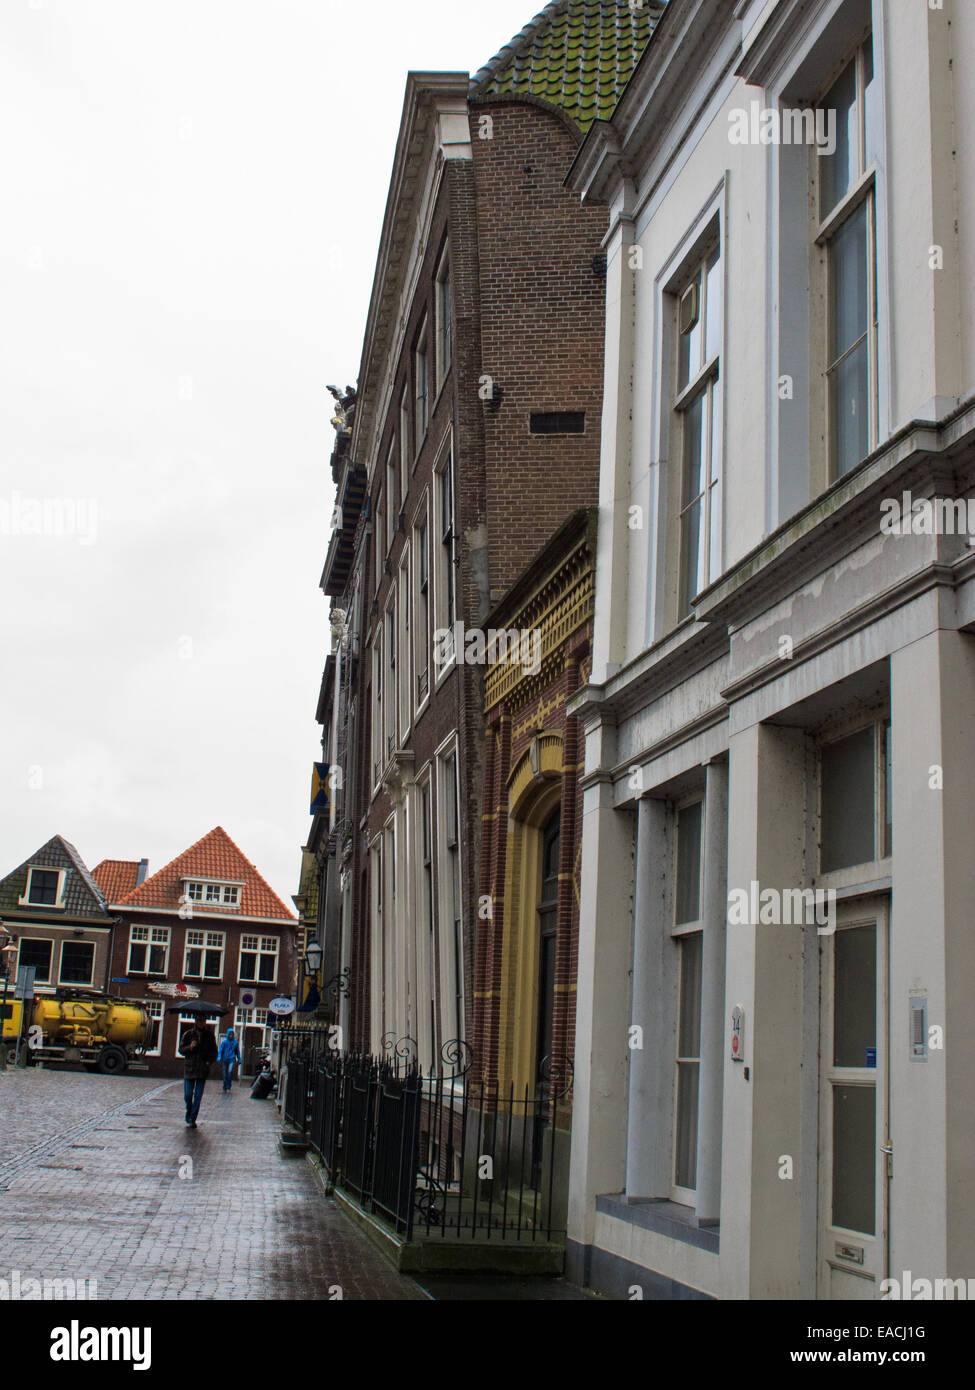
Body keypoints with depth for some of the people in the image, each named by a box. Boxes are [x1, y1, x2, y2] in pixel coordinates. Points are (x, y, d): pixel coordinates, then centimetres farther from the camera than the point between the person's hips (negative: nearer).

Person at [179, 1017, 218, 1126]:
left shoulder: (209, 1036, 6)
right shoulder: (188, 1034, 5)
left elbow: (214, 1052, 11)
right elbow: (181, 1049, 4)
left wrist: (210, 1062, -7)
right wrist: (190, 1047, -16)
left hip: (203, 1069, 0)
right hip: (190, 1068, 0)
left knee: (198, 1096, -3)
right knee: (188, 1094, 2)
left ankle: (193, 1119, 3)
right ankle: (189, 1111, 31)